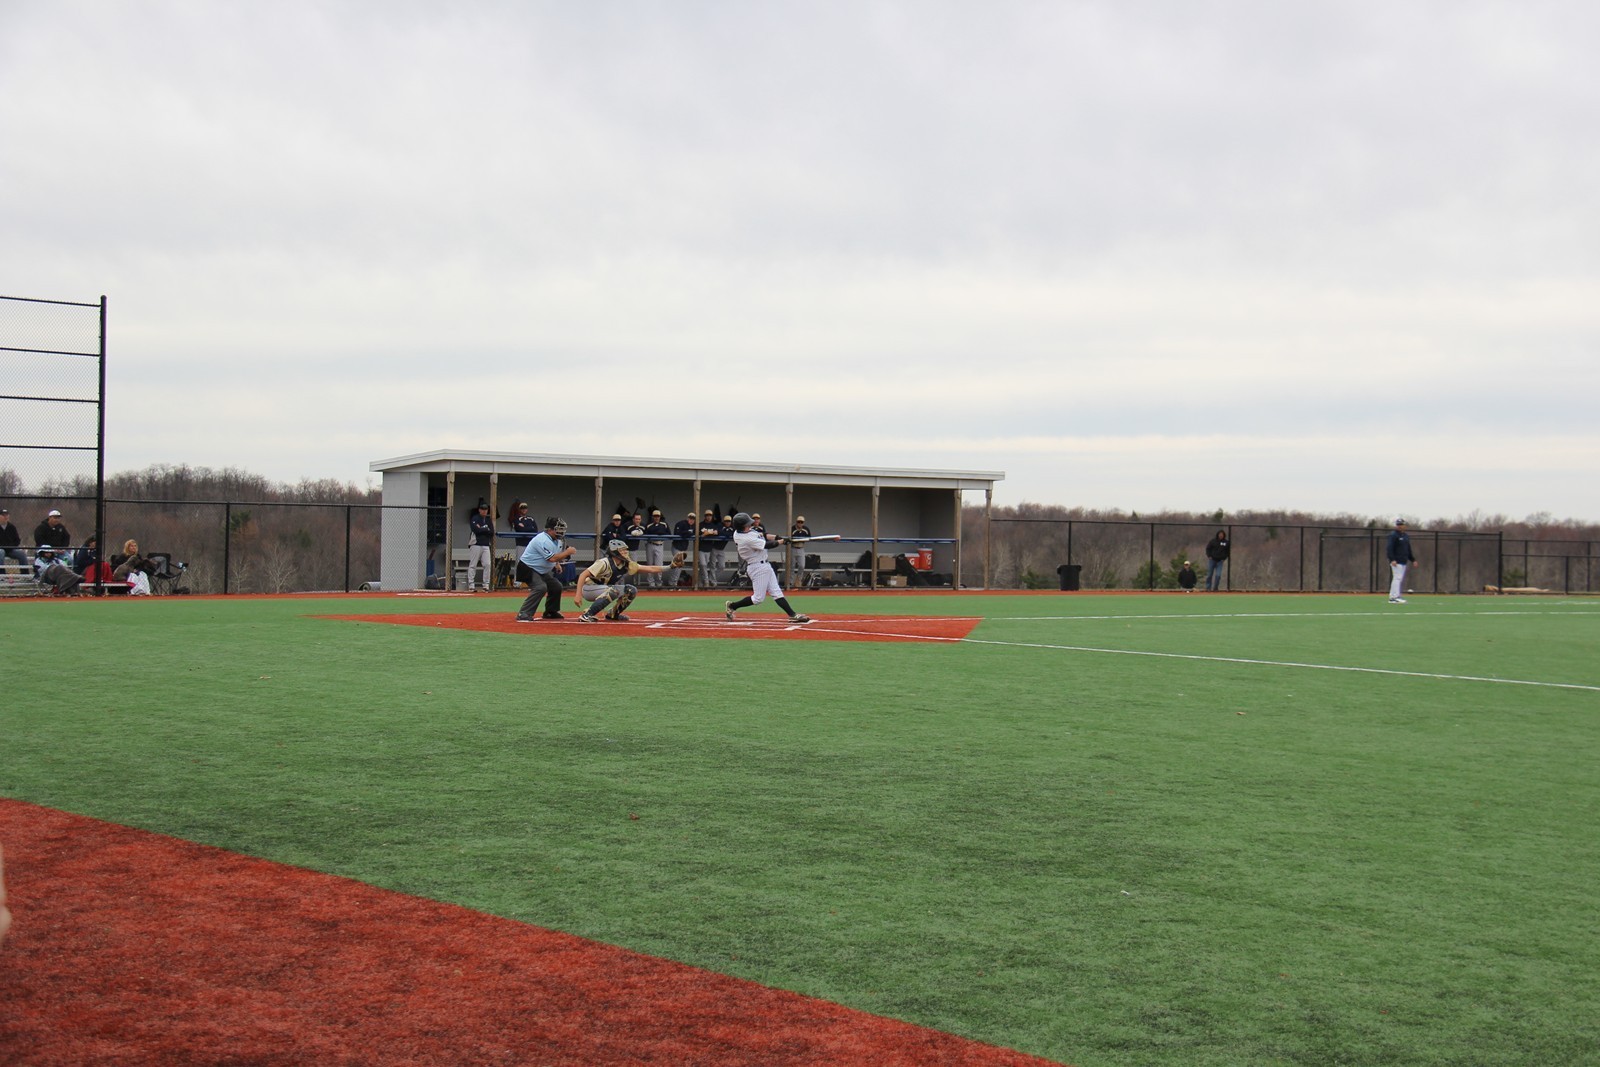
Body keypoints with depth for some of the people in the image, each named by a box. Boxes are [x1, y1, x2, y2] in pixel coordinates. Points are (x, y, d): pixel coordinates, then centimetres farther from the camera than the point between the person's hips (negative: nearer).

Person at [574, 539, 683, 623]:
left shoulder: (626, 565, -4)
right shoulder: (604, 563, -25)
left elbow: (649, 569, -6)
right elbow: (583, 575, -29)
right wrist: (578, 595, -37)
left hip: (603, 588, 8)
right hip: (588, 588, -8)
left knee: (631, 590, 1)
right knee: (615, 590, -34)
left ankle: (613, 614, 11)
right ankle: (587, 615, -33)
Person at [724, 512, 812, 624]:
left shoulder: (738, 532, 0)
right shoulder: (747, 539, -27)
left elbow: (762, 535, 7)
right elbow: (767, 545, -20)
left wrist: (777, 537, -4)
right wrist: (781, 541, -5)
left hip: (764, 565, 10)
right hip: (758, 568, -10)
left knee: (776, 592, 6)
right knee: (758, 598, -2)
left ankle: (793, 615, 5)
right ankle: (732, 606, 12)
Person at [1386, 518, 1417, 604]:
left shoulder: (1406, 536, 19)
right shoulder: (1393, 535, -7)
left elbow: (1408, 550, 27)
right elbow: (1389, 548, -15)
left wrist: (1413, 560, 21)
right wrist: (1392, 559, -26)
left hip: (1404, 561, 9)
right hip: (1396, 562, -9)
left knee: (1402, 579, 7)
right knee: (1397, 578, -15)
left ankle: (1396, 596, 10)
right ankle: (1394, 597, -18)